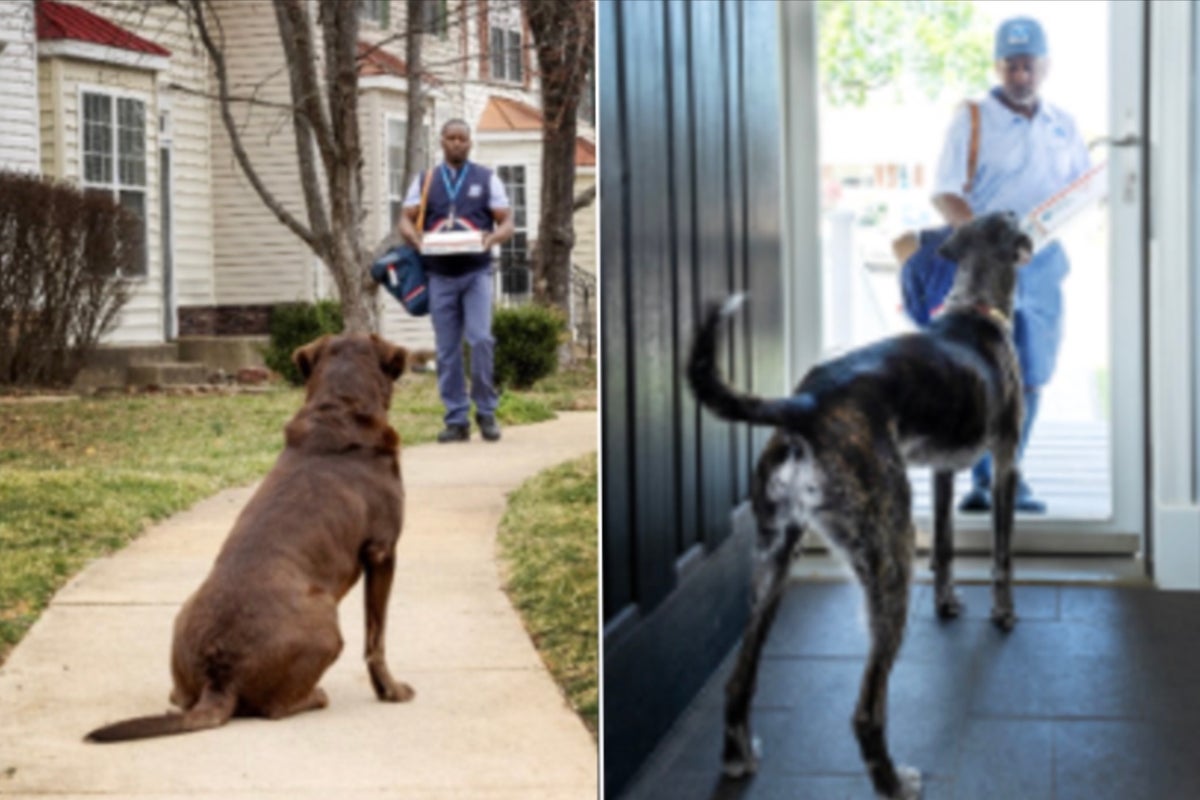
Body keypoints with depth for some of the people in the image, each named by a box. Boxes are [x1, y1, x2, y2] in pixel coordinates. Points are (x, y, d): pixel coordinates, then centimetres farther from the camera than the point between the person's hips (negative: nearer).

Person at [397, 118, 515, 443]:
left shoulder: (486, 179, 8)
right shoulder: (424, 181, 12)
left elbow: (506, 222, 5)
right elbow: (406, 219, 8)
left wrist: (494, 237, -18)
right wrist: (416, 237, -15)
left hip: (476, 272, -2)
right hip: (440, 276, 2)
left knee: (480, 339, -15)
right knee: (447, 351, 2)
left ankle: (486, 412, 0)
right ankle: (456, 419, 8)